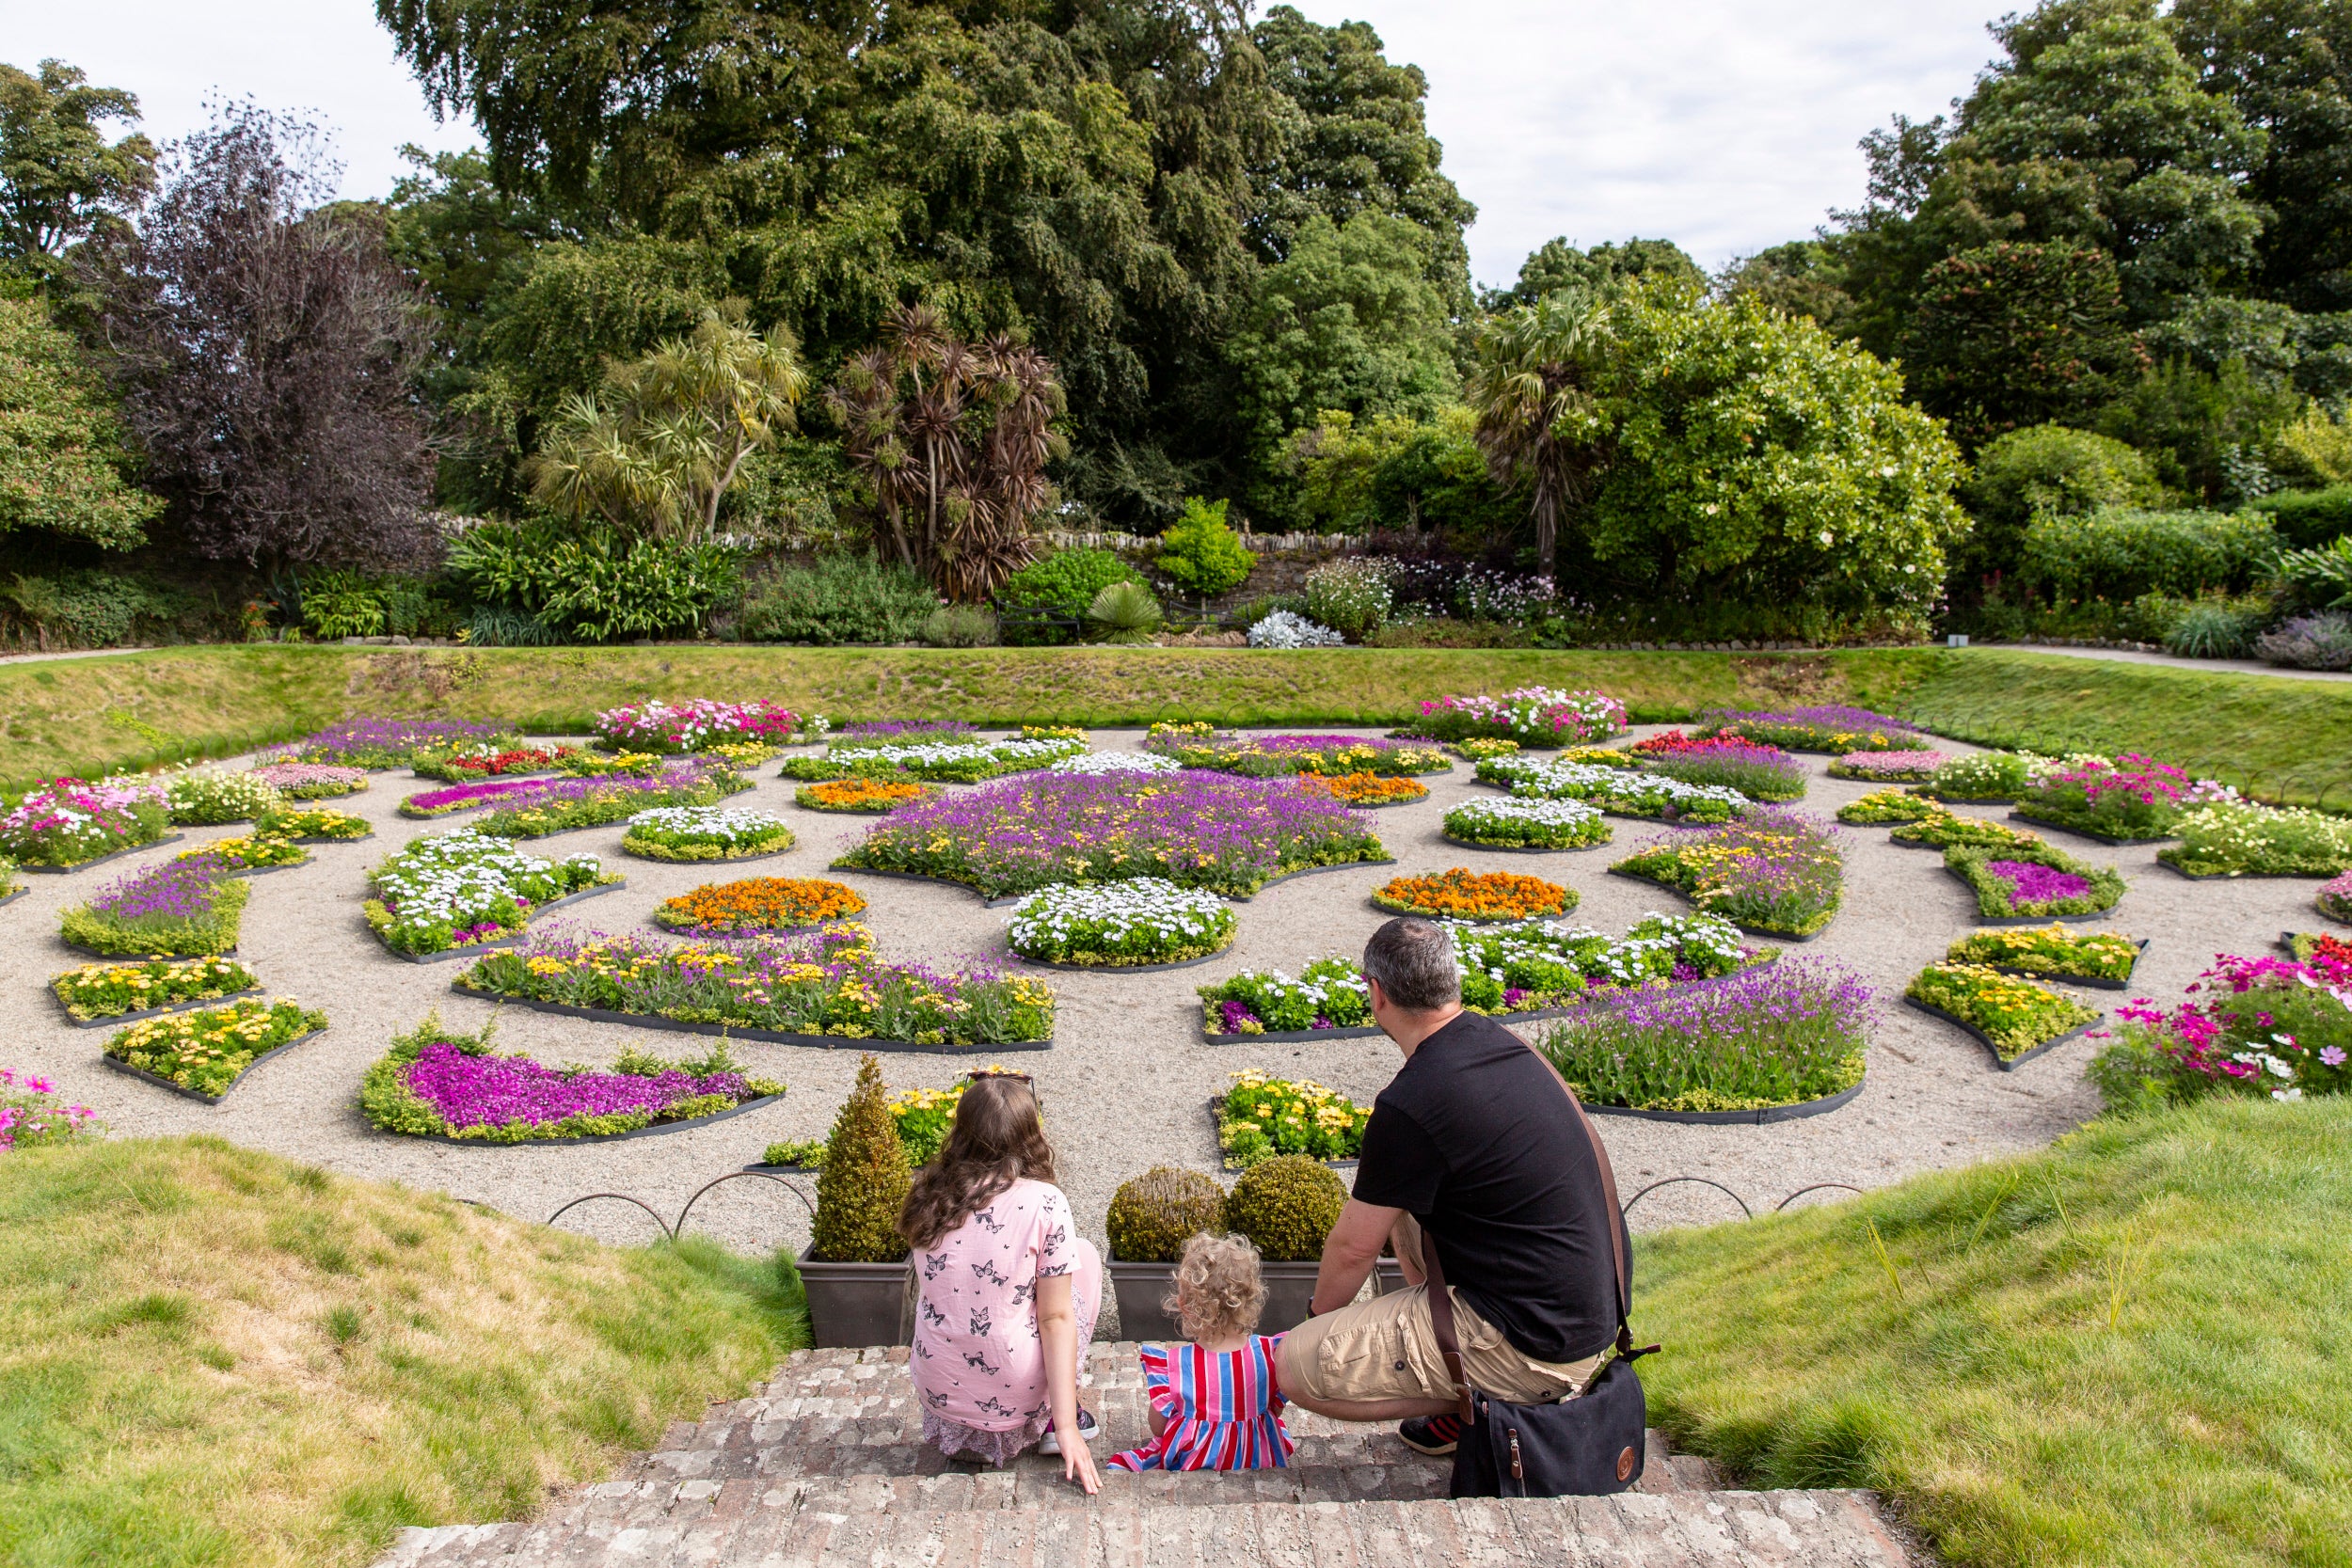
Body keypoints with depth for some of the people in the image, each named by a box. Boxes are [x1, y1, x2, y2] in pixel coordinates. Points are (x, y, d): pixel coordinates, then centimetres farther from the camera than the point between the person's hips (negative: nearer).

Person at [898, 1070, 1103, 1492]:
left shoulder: (929, 1195, -3)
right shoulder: (1043, 1203, -15)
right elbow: (1056, 1319, -14)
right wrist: (1067, 1426, -11)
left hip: (937, 1393, 4)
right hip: (1014, 1396, -4)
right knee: (1085, 1254, 17)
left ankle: (961, 1426, 20)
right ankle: (1057, 1414, 17)